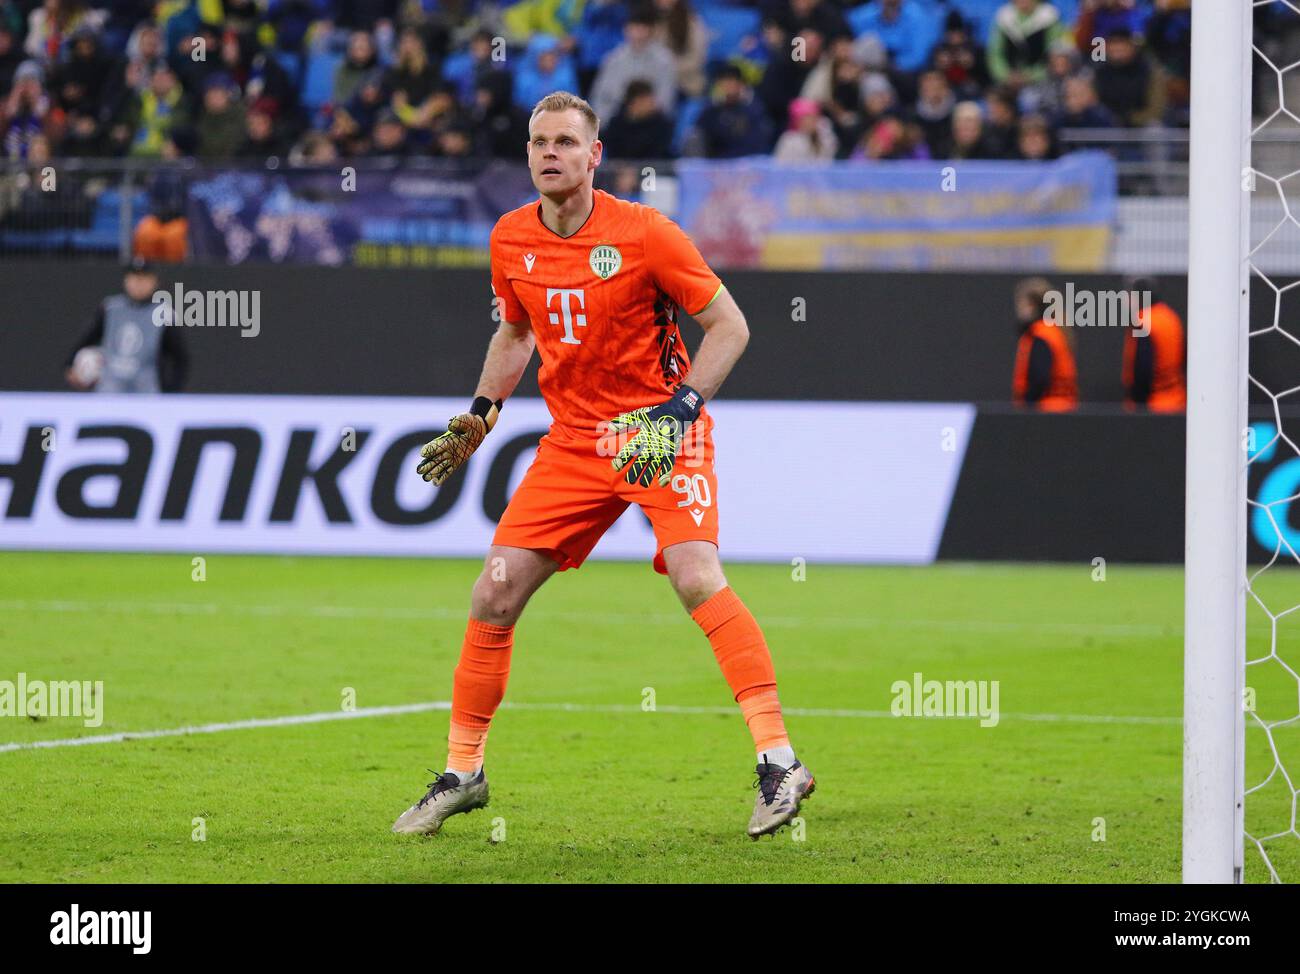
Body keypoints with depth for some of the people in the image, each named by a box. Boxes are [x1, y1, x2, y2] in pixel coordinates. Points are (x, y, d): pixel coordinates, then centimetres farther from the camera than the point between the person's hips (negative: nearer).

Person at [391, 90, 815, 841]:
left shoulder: (644, 233, -14)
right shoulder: (511, 241, 1)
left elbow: (730, 325, -9)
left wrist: (682, 408, -20)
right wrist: (480, 414, 9)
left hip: (660, 431, -5)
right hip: (573, 436, 5)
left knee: (696, 576, -25)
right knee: (494, 595, -1)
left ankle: (778, 761, -21)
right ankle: (463, 773, 15)